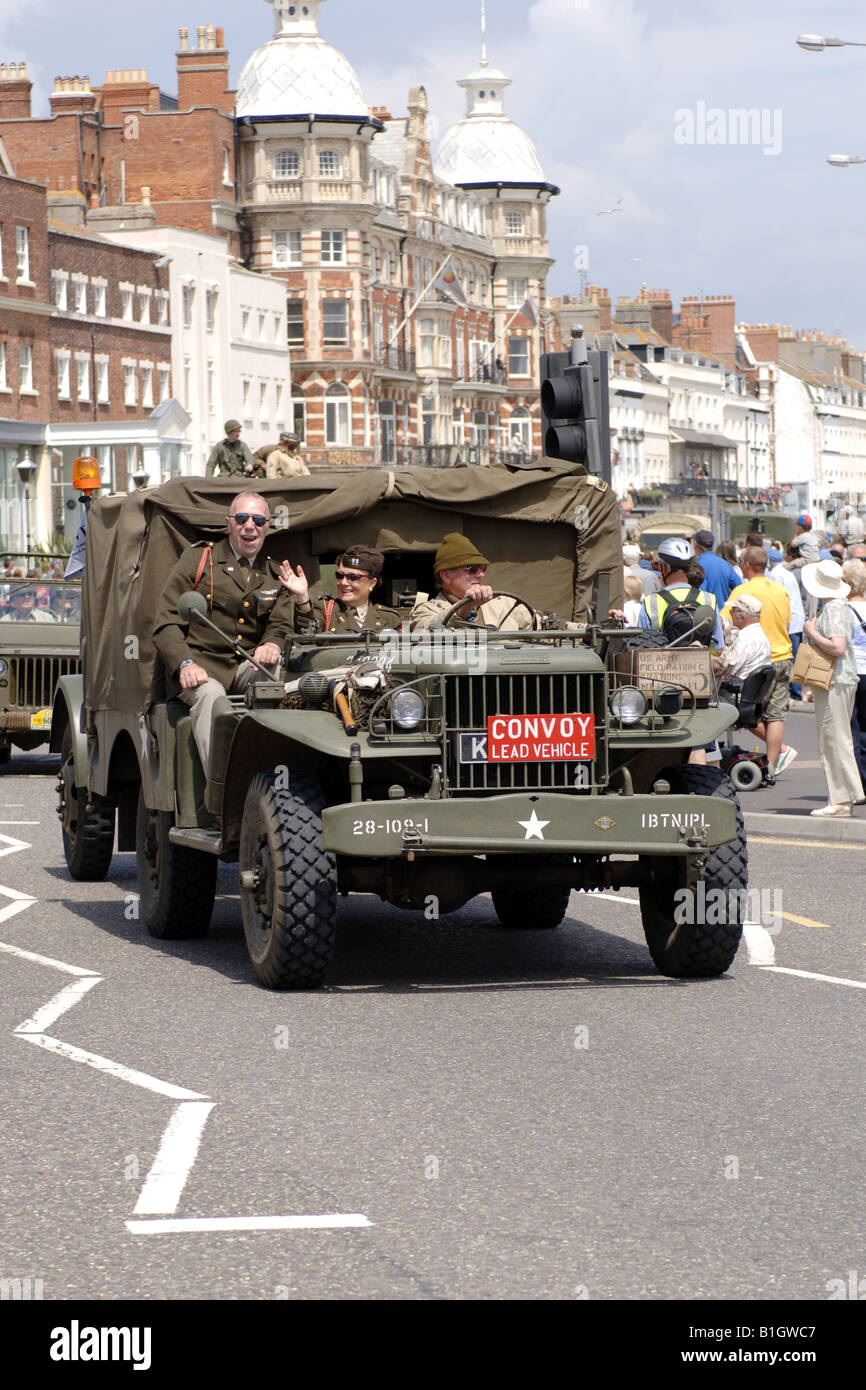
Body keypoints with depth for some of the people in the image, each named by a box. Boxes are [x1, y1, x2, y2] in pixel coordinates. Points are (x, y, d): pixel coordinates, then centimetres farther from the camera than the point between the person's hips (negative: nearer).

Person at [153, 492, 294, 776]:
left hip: (246, 667, 3)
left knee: (274, 667, -30)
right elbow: (166, 624, -1)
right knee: (211, 696, -36)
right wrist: (185, 663, -21)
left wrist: (272, 644, -21)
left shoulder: (275, 576, 17)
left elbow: (281, 625, 6)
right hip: (200, 666, -3)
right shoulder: (197, 560, 5)